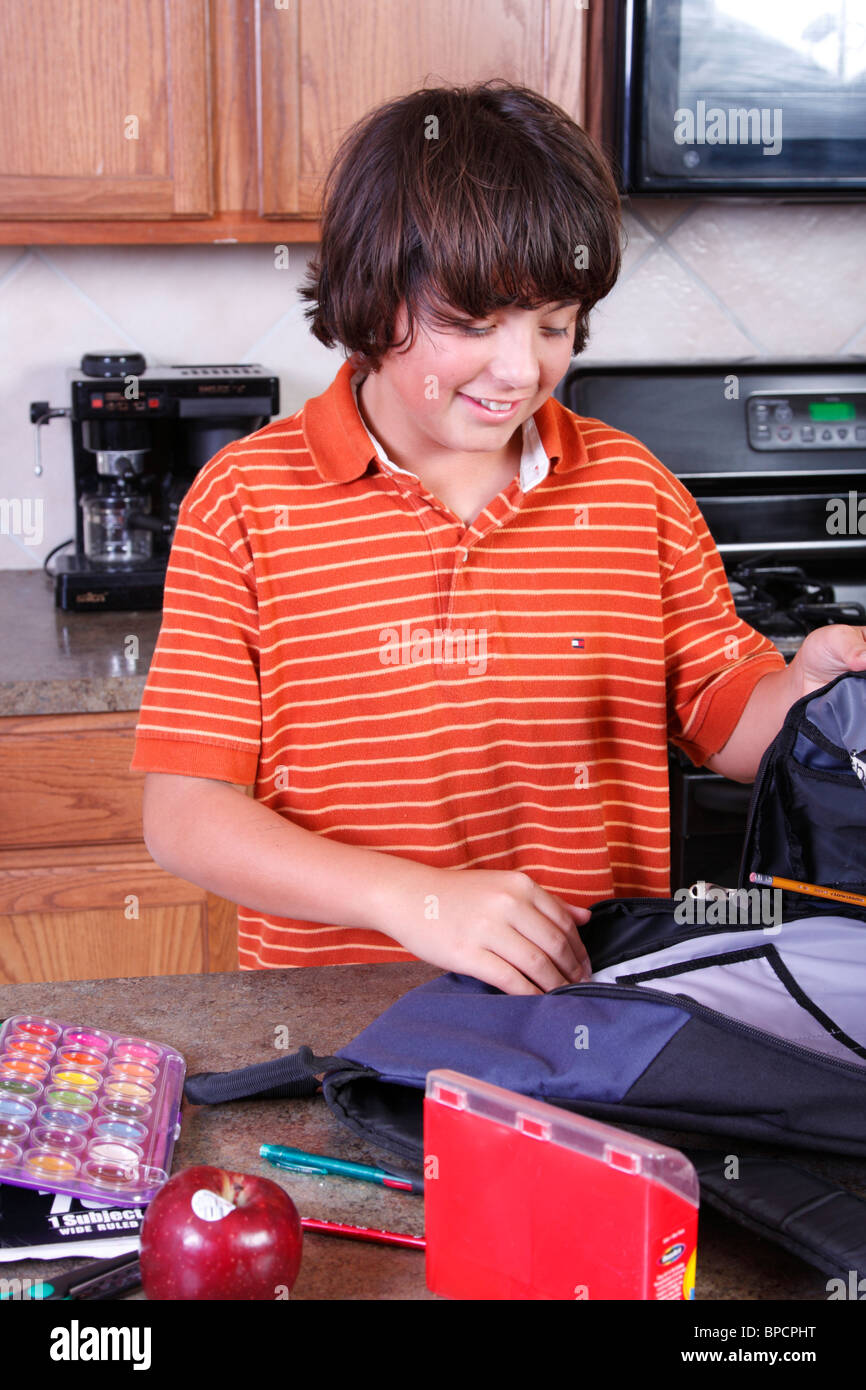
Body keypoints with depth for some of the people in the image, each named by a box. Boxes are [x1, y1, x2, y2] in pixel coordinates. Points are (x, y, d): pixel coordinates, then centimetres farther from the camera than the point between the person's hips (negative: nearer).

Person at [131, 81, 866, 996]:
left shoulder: (631, 486, 7)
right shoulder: (245, 500, -2)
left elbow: (731, 731, 13)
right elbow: (184, 815, -6)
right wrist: (411, 898, -19)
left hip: (600, 1003, 3)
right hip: (336, 1019, -2)